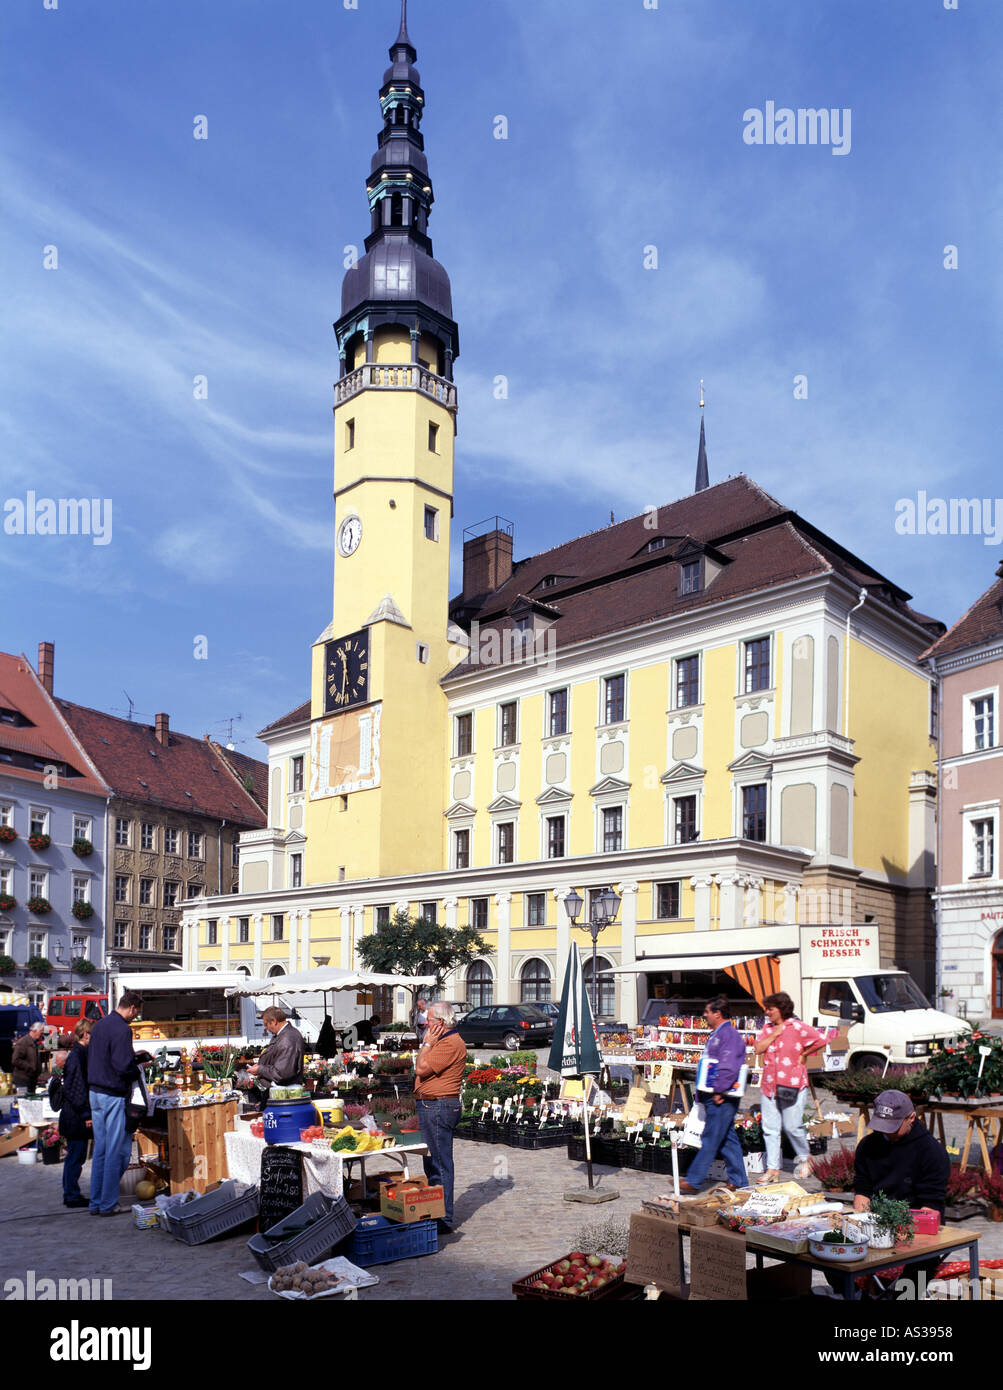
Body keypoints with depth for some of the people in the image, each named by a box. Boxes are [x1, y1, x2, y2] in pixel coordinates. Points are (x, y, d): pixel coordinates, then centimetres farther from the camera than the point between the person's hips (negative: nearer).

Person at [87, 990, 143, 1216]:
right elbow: (124, 1066, -23)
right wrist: (138, 1071, -3)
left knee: (100, 1148, 15)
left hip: (94, 1092, 9)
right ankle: (108, 1204, 6)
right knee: (116, 1151, 1)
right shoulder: (122, 1029, -17)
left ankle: (96, 1202, 19)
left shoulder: (100, 1025, 11)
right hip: (113, 1095, -9)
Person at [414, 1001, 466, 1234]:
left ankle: (444, 1220, -2)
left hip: (439, 1107, -11)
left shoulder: (450, 1044, -17)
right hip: (431, 1107, 11)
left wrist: (427, 1043, -11)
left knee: (439, 1164, -7)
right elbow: (422, 1067, 18)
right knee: (433, 1163, 18)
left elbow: (421, 1069, -19)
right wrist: (427, 1043, 13)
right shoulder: (443, 1041, 17)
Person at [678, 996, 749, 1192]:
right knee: (727, 1139, 13)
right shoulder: (717, 1034, 17)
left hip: (722, 1098, -10)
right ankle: (738, 1181, 20)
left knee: (710, 1139, -5)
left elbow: (729, 1067, -24)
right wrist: (703, 1091, 19)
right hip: (713, 1096, 10)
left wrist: (719, 1091, -21)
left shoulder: (729, 1035, -15)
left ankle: (694, 1181, -2)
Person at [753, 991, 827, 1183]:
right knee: (769, 1128, 4)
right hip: (769, 1086, 5)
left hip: (792, 1086, -5)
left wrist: (803, 1054, -3)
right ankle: (773, 1169, 9)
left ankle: (805, 1159, 26)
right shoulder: (768, 1028, 11)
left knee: (793, 1126, -1)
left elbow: (821, 1040, -9)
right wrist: (774, 1034, -7)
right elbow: (758, 1048, 0)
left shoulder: (797, 1027, -7)